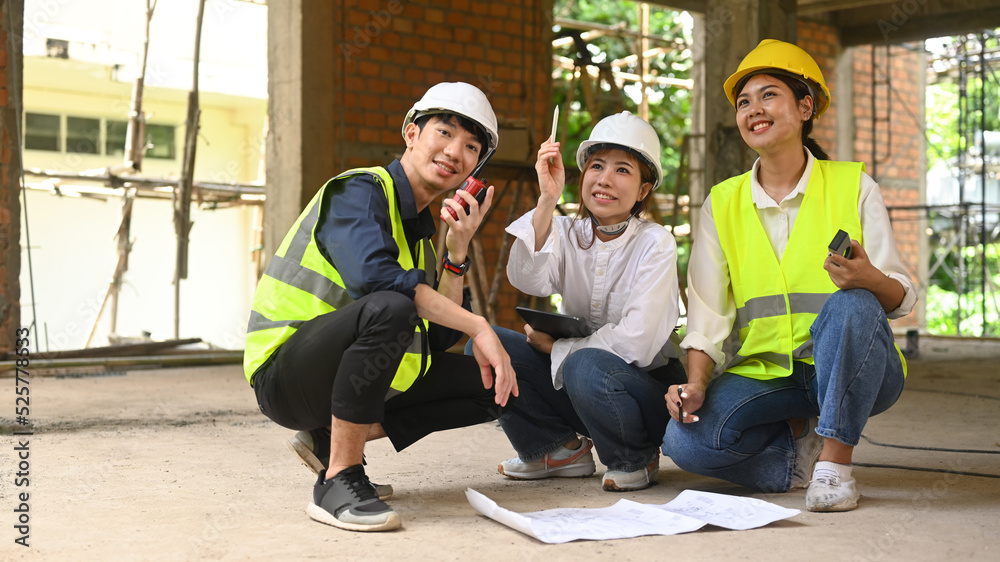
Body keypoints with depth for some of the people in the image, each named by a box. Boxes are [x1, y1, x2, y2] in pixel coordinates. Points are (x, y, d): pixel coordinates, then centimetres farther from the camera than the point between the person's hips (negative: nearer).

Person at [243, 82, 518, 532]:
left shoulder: (421, 227, 13)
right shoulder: (359, 191, -11)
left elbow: (439, 338, 5)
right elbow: (371, 275, -33)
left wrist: (458, 250, -5)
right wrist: (478, 326, -29)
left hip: (357, 376, 9)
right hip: (285, 373, -8)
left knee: (495, 386, 4)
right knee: (389, 307, -36)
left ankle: (332, 440, 5)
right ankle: (338, 481, -23)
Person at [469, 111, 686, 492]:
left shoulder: (655, 243, -12)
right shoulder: (567, 233, 0)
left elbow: (637, 342, -20)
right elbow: (525, 279, -22)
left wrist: (556, 347, -11)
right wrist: (547, 201, -31)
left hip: (647, 385, -4)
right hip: (579, 387, 5)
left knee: (586, 366, -36)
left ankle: (636, 459, -5)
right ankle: (564, 449, 5)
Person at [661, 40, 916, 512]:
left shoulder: (853, 186, -1)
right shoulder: (722, 204, 6)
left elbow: (901, 299, -5)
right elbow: (707, 313, 1)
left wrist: (869, 280, -29)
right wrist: (696, 385, -15)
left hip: (852, 369, -2)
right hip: (764, 375, 2)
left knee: (850, 305, -35)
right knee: (683, 440, -24)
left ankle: (835, 461, -19)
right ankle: (802, 449, 3)